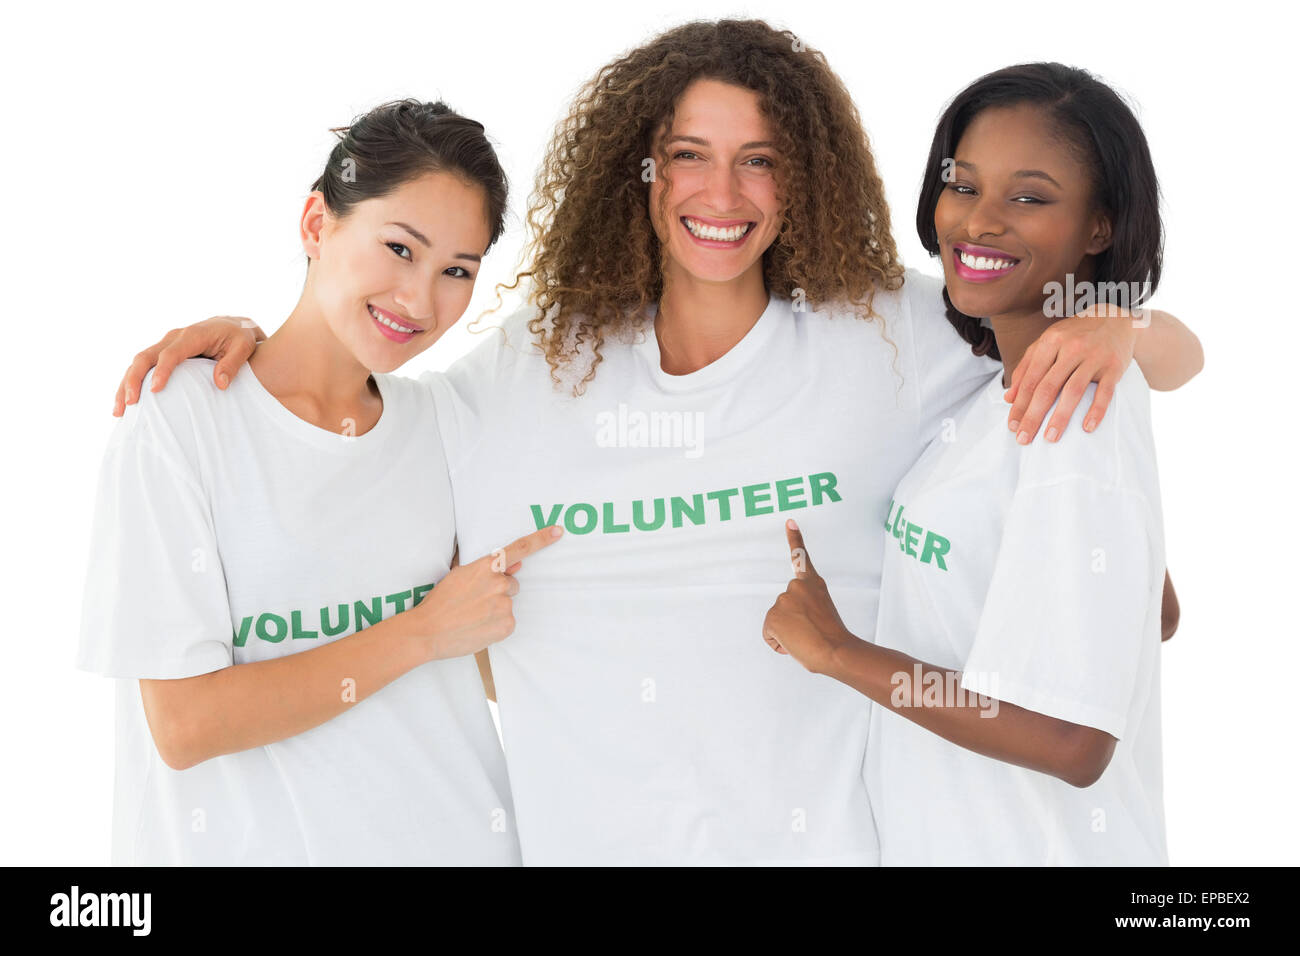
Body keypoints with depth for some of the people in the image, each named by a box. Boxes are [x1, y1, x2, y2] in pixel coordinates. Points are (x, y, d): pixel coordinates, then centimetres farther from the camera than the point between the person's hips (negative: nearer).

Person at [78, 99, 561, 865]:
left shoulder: (437, 421, 2)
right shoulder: (181, 417, -13)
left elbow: (493, 668, 9)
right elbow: (183, 724, -17)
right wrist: (422, 633, -14)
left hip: (459, 832, 5)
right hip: (258, 841, -4)